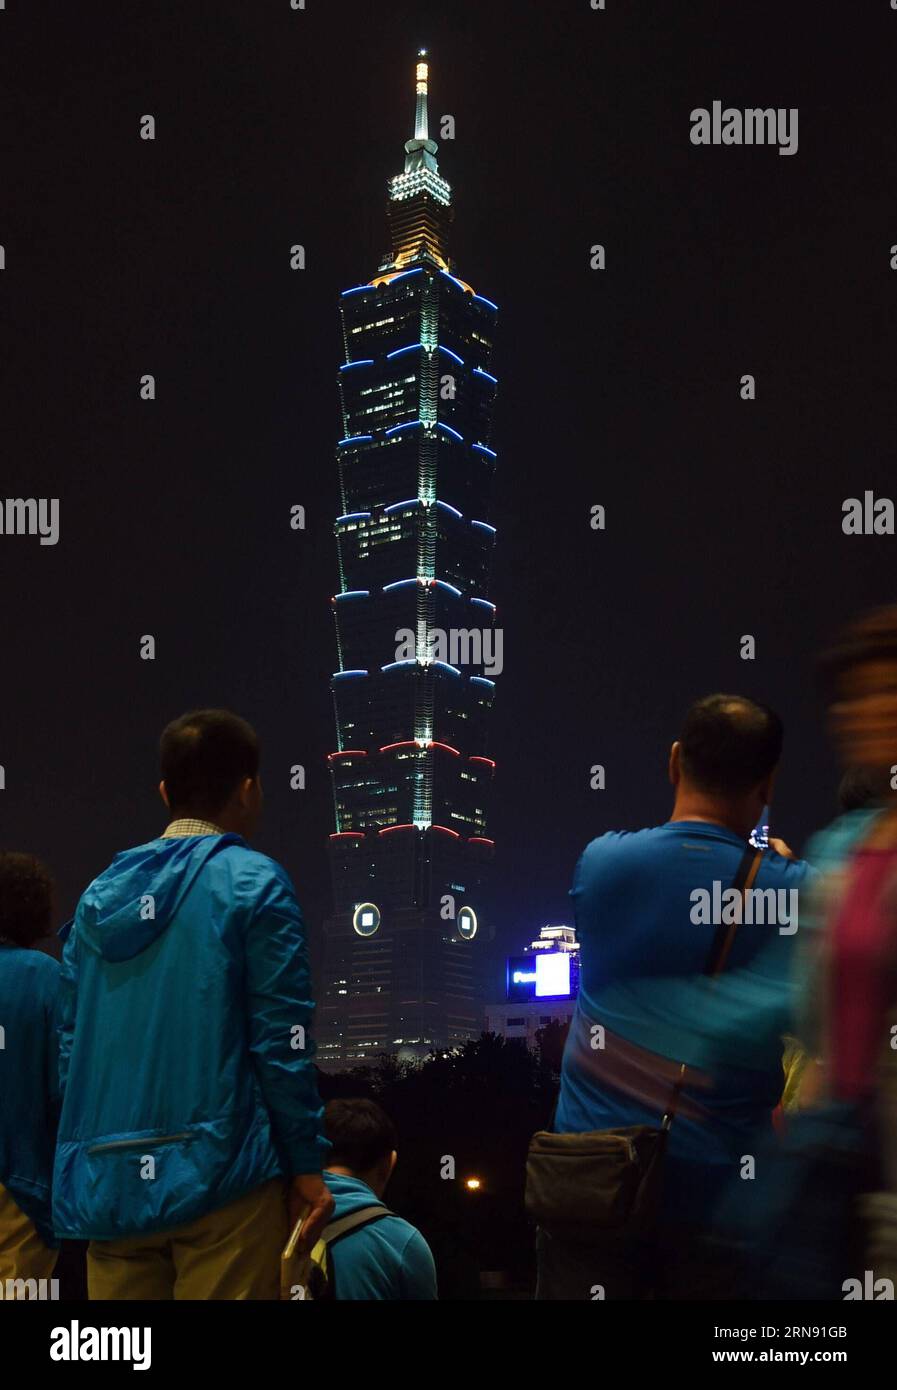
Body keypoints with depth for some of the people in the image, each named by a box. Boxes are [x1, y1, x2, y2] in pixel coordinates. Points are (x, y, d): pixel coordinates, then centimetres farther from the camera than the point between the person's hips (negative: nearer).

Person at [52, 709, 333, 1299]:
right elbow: (282, 1040, -9)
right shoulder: (252, 883, -5)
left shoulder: (101, 893, 11)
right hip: (218, 1174, -5)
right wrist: (307, 1166, -2)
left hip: (107, 1184, 5)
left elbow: (72, 1045, 12)